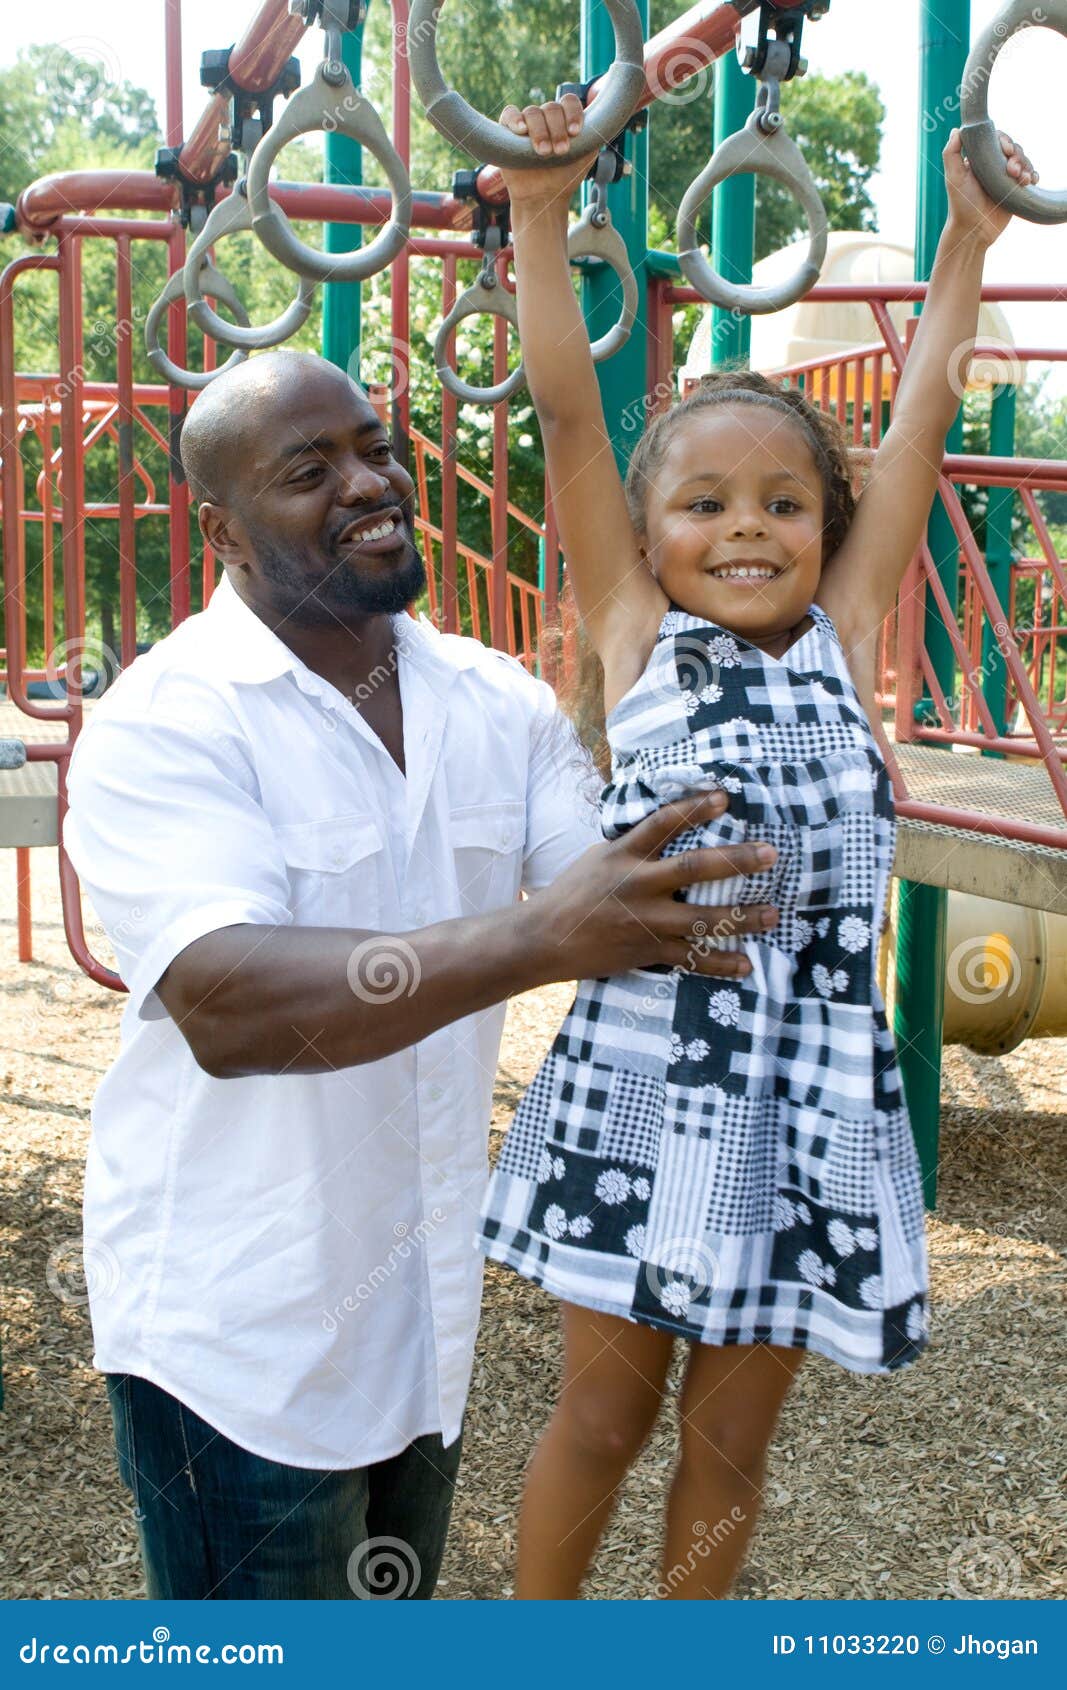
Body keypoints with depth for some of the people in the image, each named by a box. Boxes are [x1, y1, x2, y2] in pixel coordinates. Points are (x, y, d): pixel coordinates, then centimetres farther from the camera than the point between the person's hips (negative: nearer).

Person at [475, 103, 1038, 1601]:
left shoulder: (843, 639, 7)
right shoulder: (637, 635, 2)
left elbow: (919, 421, 9)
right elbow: (568, 411, -3)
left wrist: (968, 239, 12)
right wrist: (540, 212, -6)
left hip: (809, 1097, 2)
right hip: (640, 1079, -2)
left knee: (732, 1434, 13)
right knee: (605, 1407, 12)